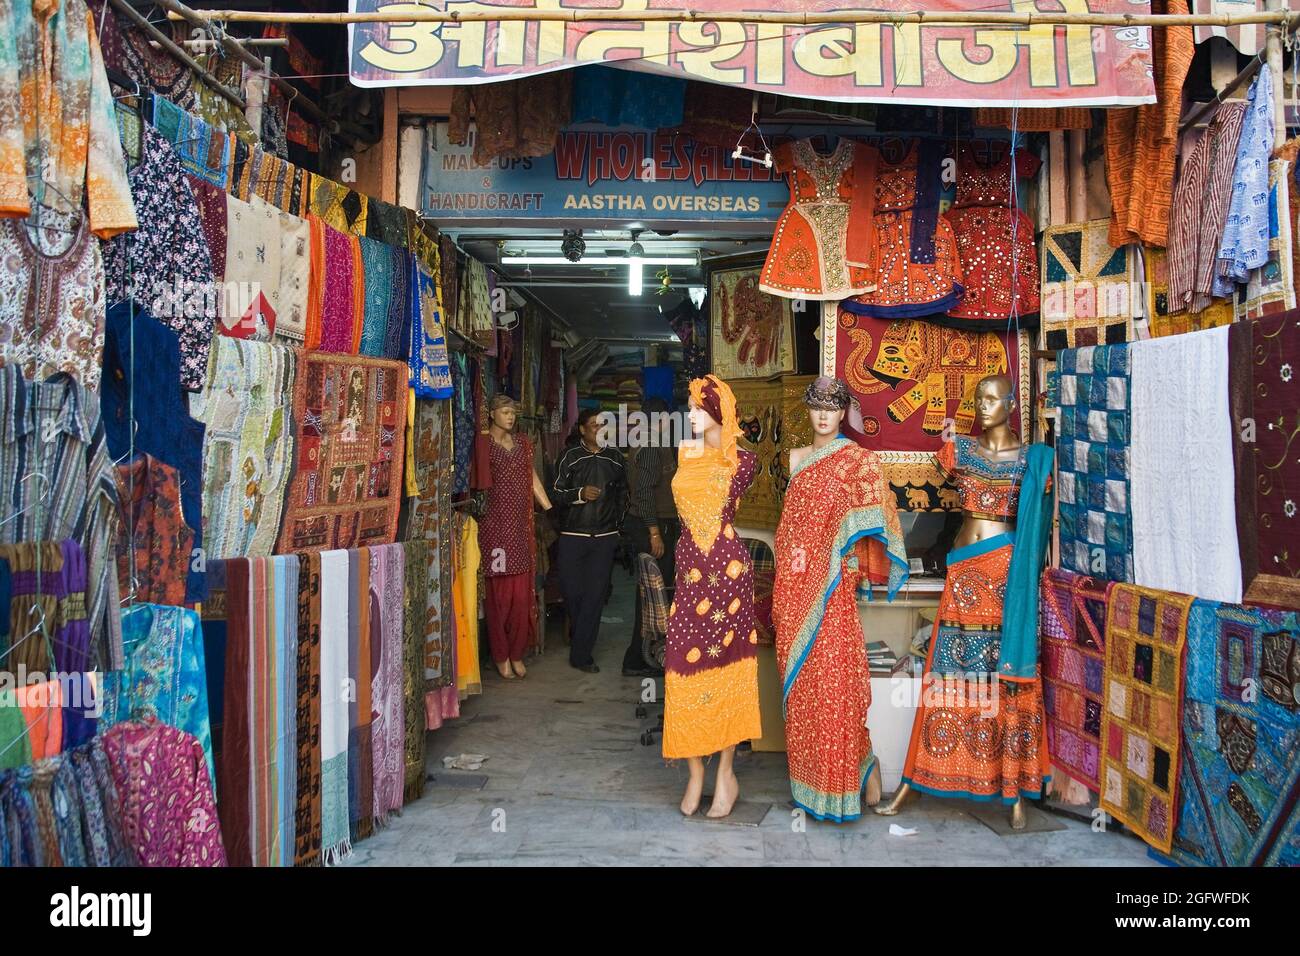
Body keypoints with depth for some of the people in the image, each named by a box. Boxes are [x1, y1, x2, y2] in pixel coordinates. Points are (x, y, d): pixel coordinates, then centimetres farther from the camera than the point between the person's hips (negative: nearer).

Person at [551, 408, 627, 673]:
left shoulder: (615, 458, 10)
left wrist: (618, 522, 13)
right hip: (573, 535, -1)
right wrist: (580, 494, -16)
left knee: (595, 594, -4)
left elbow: (623, 492, 19)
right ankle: (578, 636, 30)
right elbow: (556, 493, 0)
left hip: (605, 537, 2)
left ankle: (581, 654, 1)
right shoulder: (570, 457, 2)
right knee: (572, 591, 2)